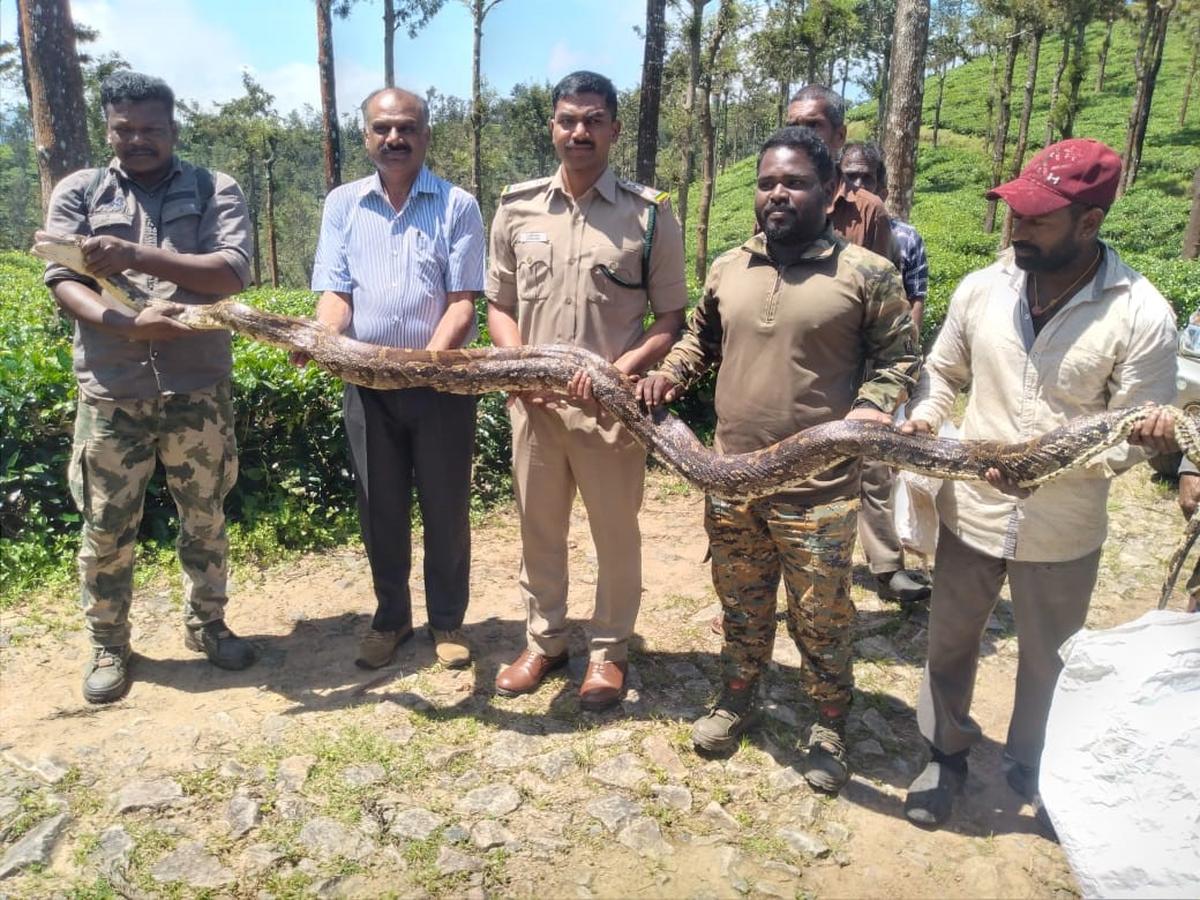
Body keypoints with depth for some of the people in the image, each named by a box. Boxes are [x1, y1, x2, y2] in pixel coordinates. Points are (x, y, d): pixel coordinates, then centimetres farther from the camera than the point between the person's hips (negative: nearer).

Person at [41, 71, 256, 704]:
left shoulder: (215, 191, 5)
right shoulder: (77, 192, 9)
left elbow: (232, 273, -11)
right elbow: (62, 281, -3)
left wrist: (138, 256, -22)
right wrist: (127, 324, -22)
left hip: (197, 390, 0)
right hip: (109, 393, 1)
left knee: (205, 518, 11)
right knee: (106, 526, 8)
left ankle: (206, 623, 31)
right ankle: (108, 646, 27)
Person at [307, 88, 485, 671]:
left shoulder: (457, 206, -2)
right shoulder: (343, 204, 7)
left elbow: (462, 301, -9)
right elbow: (335, 293, 0)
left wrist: (429, 356, -25)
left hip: (441, 382, -2)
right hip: (366, 383, 3)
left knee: (446, 508, 7)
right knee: (380, 508, 12)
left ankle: (447, 620, 25)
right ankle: (390, 616, 31)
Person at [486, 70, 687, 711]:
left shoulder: (649, 213, -3)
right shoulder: (517, 207, 6)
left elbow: (672, 317, -2)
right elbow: (498, 303, 11)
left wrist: (623, 367, -19)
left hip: (613, 405, -2)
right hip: (533, 401, 3)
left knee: (615, 533, 10)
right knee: (538, 528, 16)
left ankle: (609, 648, 31)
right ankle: (544, 640, 36)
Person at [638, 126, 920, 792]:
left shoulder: (866, 274, -6)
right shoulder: (727, 268, 7)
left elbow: (898, 356, 0)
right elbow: (700, 337, 20)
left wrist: (870, 406, -18)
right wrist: (669, 375, 3)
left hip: (818, 491, -4)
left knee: (820, 618, 11)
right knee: (741, 604, 21)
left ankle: (829, 724, 35)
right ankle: (738, 697, 43)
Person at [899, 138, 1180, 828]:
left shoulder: (1142, 315, -15)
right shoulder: (981, 289, -6)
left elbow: (1141, 433, -8)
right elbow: (943, 373, 8)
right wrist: (925, 417, -11)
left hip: (1064, 533, -2)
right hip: (971, 513, 2)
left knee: (1047, 661, 20)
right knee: (950, 644, 18)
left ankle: (1033, 768, 48)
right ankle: (947, 753, 43)